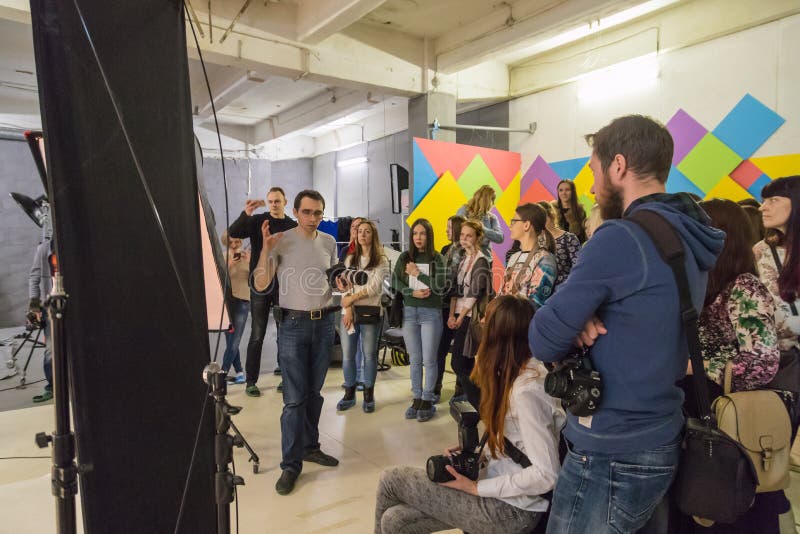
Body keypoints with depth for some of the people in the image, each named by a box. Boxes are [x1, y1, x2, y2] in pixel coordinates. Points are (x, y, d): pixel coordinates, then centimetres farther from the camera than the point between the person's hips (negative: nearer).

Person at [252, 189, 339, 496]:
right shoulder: (281, 241, -6)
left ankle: (310, 446, 28)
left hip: (324, 323, 4)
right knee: (294, 398, -4)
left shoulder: (329, 242, 6)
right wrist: (265, 249, -19)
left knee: (314, 392, 13)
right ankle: (290, 464, 7)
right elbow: (260, 285, -9)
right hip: (293, 324, -4)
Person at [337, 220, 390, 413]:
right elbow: (346, 286, 4)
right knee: (347, 354, 3)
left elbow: (374, 287, -10)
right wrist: (348, 309, -9)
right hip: (349, 312, 3)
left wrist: (351, 298, -10)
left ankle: (369, 395, 15)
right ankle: (349, 393, 16)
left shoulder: (381, 260, 1)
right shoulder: (350, 259, 13)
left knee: (369, 354, 3)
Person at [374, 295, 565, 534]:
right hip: (503, 491, 8)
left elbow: (546, 475, -25)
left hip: (509, 509, -7)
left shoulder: (526, 391, -26)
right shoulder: (526, 369, 2)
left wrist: (476, 488, -19)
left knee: (390, 480, -3)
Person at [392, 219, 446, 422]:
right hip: (409, 311, 3)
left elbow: (439, 287, -12)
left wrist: (417, 274, -11)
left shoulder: (436, 258, -4)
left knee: (429, 360, 4)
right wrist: (412, 292, -10)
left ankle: (427, 400, 16)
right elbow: (395, 282, 4)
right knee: (414, 360, 12)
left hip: (431, 313, -3)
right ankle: (417, 398, 23)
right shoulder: (404, 257, 5)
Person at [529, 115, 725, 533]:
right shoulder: (692, 242, 6)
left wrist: (574, 320, 1)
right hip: (660, 445, 9)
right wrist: (580, 315, -8)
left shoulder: (621, 238, -23)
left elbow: (543, 341, -19)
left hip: (610, 456, -8)